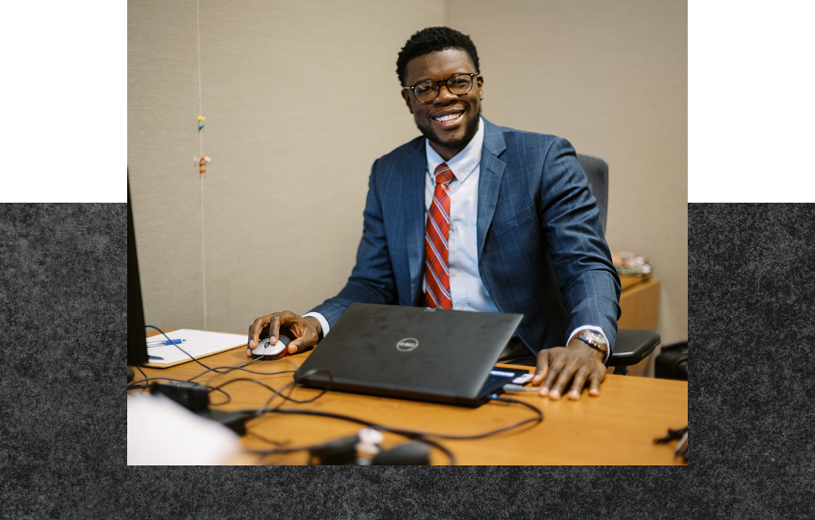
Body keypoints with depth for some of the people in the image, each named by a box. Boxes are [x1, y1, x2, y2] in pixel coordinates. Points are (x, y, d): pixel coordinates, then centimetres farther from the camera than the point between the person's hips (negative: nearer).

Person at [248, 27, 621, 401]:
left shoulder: (544, 160, -3)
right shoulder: (387, 174, 10)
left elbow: (588, 266, -12)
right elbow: (373, 284, 9)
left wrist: (586, 343, -35)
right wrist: (314, 323, -14)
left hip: (524, 367, -2)